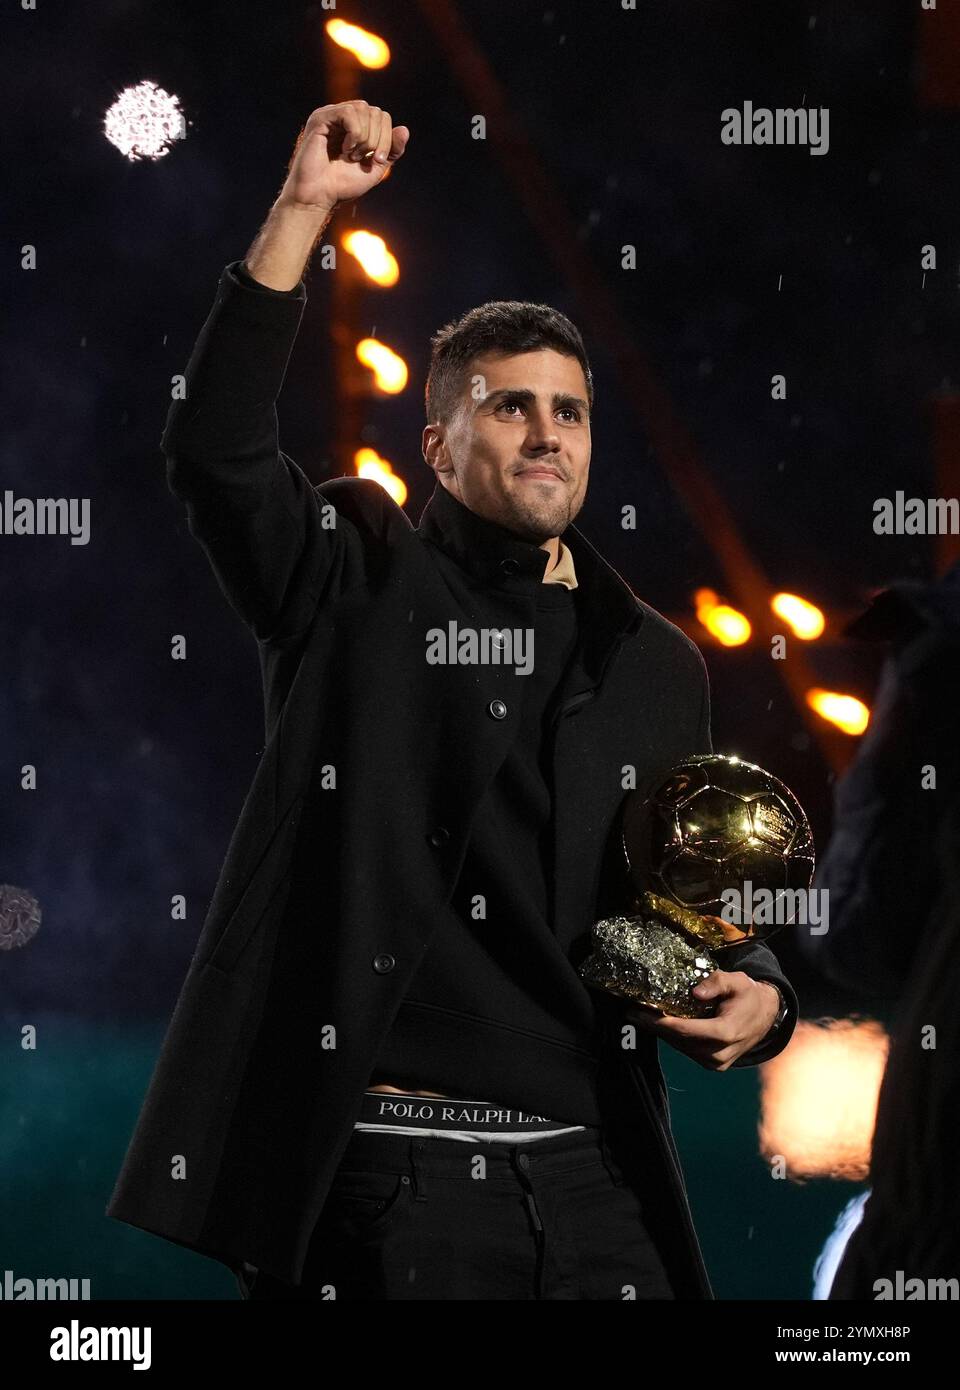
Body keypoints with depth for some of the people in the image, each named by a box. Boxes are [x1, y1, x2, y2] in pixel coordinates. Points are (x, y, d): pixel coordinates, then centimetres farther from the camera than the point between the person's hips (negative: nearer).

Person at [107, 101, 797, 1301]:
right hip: (380, 1176, -4)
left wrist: (754, 995, 0)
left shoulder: (653, 663, 15)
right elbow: (214, 450, -13)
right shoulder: (356, 585, 5)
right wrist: (303, 210, -15)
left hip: (593, 1178, 4)